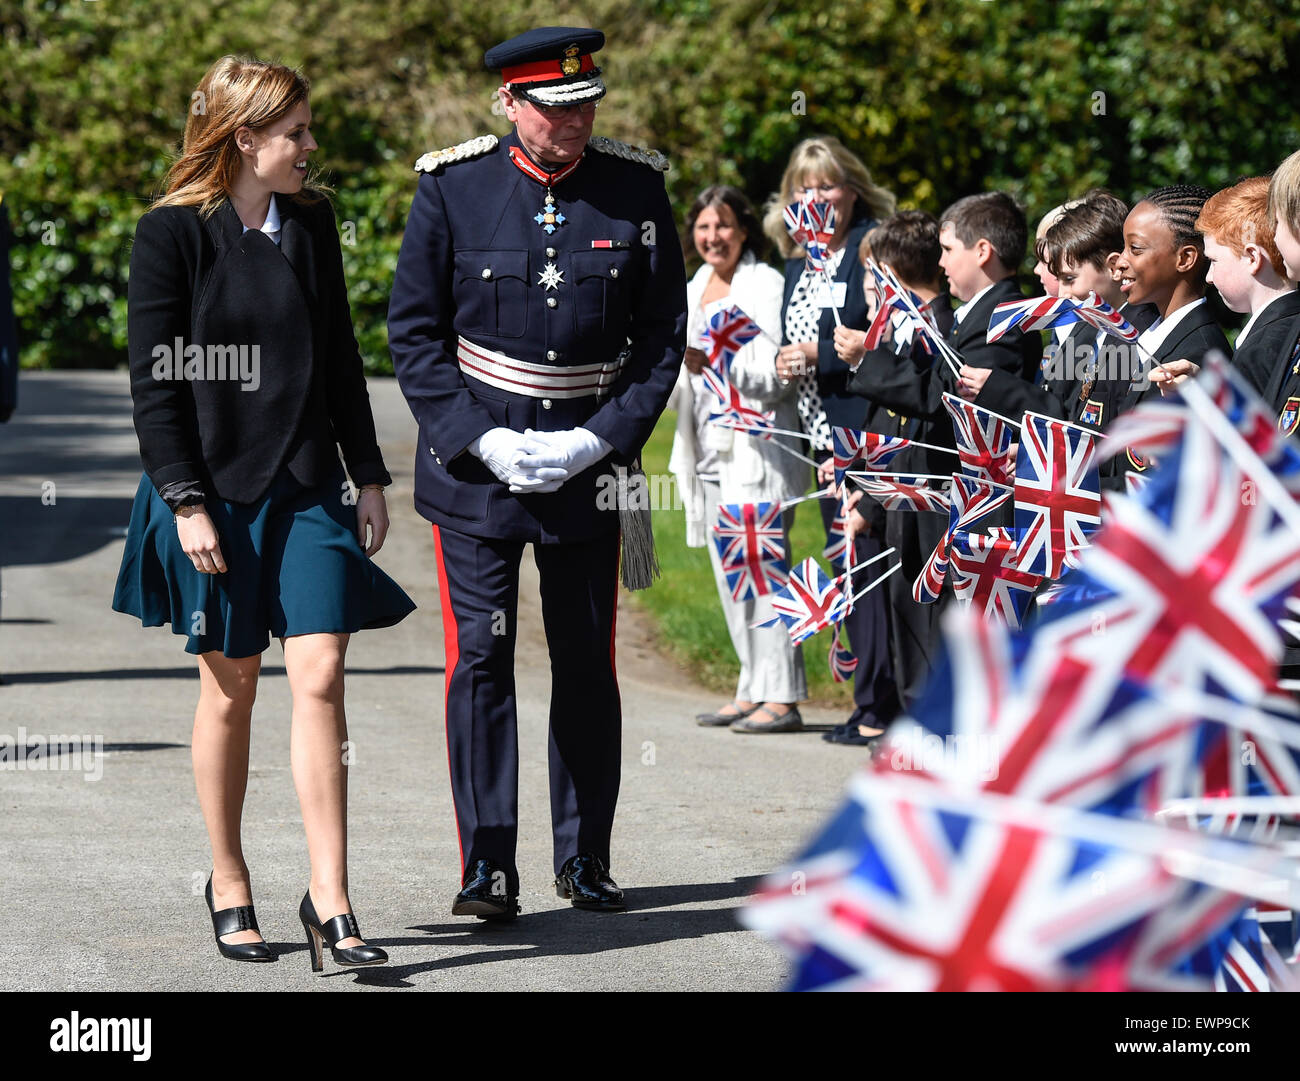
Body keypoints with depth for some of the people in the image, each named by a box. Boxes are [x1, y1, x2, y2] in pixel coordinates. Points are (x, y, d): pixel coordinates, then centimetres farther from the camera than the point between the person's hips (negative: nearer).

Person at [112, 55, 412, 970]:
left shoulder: (311, 224, 8)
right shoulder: (173, 233, -7)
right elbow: (155, 381, -8)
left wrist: (369, 475, 12)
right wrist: (185, 501, -13)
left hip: (307, 482, 3)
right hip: (214, 485, -3)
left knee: (320, 676, -8)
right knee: (231, 685, 6)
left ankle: (329, 899, -8)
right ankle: (230, 888, 21)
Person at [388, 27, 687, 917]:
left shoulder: (637, 189, -1)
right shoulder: (452, 186, -5)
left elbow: (664, 334, 3)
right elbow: (414, 332, -1)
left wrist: (597, 440, -9)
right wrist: (483, 440, -12)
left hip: (589, 466, 2)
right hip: (475, 456, -1)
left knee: (588, 662, 8)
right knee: (480, 656, -5)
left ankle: (585, 855, 20)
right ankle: (489, 865, -1)